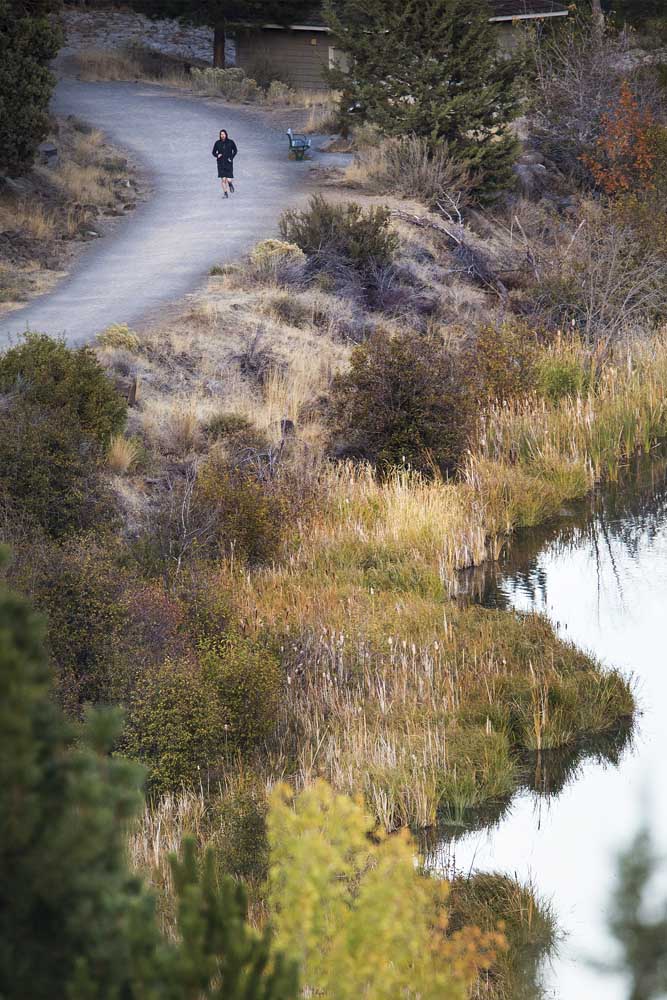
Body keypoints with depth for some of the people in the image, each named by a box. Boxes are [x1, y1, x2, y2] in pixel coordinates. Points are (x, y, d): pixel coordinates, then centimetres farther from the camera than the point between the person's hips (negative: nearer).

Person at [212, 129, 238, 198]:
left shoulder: (230, 142, -3)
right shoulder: (217, 143, 1)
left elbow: (235, 150, 7)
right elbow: (214, 152, 8)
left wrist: (231, 158, -5)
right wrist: (217, 155, -14)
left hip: (228, 163, -1)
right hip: (221, 163, 1)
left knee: (228, 180, -7)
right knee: (223, 179, -7)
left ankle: (231, 183, 31)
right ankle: (225, 194, 4)